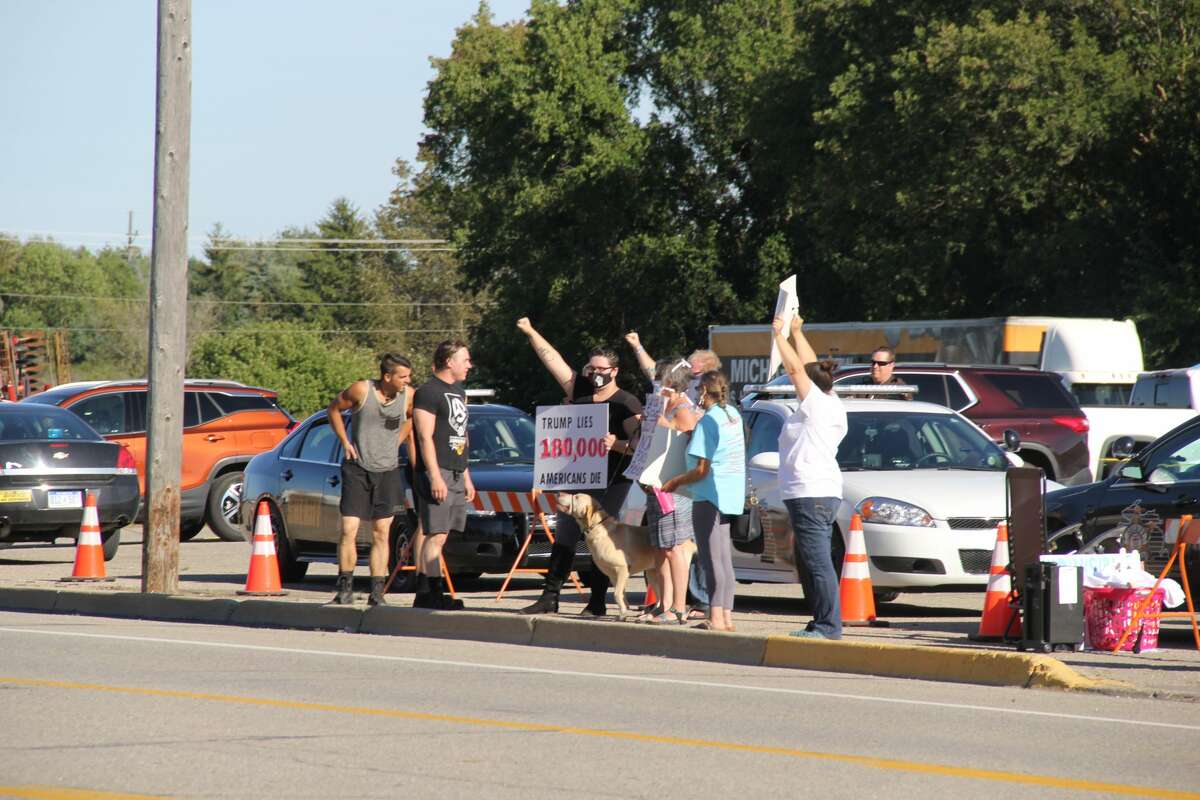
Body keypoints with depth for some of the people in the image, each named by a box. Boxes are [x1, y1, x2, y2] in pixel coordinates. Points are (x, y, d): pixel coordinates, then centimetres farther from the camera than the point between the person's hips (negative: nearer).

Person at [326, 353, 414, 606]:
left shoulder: (409, 396, -4)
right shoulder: (361, 390, -12)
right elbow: (333, 409, 4)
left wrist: (397, 441, 5)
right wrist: (345, 442, -3)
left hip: (388, 471, 2)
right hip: (357, 469, -2)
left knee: (381, 533, 2)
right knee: (349, 530, -6)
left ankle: (377, 592, 6)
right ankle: (345, 588, 5)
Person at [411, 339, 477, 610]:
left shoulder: (458, 392, 21)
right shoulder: (428, 392, -7)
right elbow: (425, 437, -14)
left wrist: (466, 477, 24)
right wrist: (435, 477, -20)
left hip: (456, 475, 9)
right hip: (436, 473, -9)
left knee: (437, 536, 6)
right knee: (435, 535, -13)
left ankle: (426, 595, 6)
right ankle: (429, 594, -16)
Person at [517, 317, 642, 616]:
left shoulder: (628, 404, -6)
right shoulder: (579, 388, 8)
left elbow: (637, 443, -10)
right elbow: (552, 359, 9)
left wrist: (616, 444, -29)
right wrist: (531, 332, 6)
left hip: (611, 482, -5)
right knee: (563, 538, 5)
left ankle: (597, 602, 1)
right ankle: (550, 597, 8)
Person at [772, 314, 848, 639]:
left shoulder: (817, 405, -8)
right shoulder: (830, 405, 16)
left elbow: (795, 368, -10)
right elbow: (809, 365, 27)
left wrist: (780, 334, 1)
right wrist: (796, 332, 34)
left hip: (811, 494, -11)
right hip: (822, 494, 11)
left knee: (817, 563, -13)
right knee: (809, 563, 12)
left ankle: (829, 625, -16)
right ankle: (822, 623, 13)